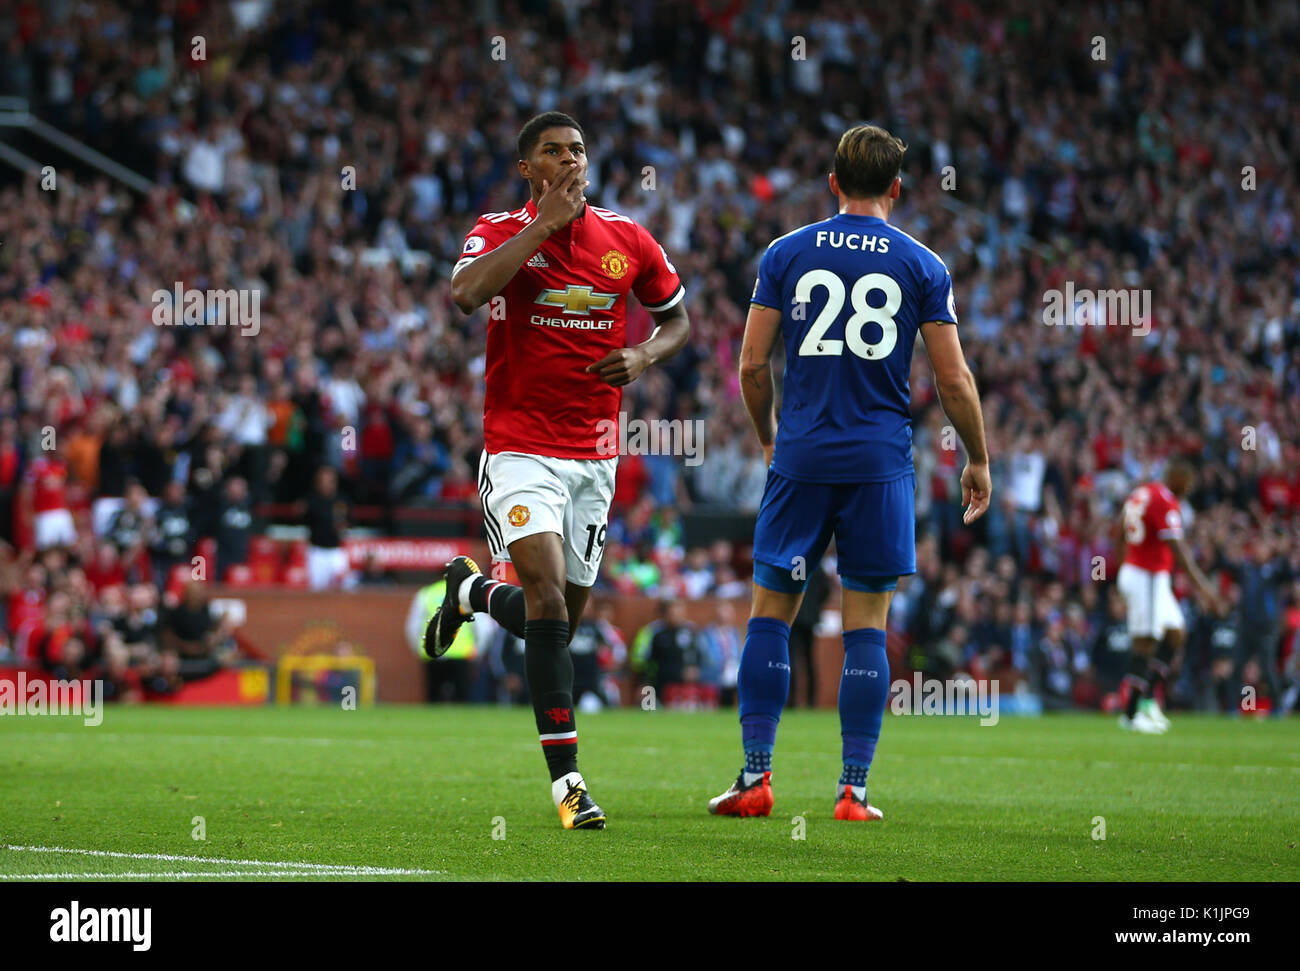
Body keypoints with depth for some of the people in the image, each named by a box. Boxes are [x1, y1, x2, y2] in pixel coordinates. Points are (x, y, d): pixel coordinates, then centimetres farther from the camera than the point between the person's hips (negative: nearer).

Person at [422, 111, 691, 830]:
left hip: (594, 455, 4)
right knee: (548, 595, -20)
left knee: (560, 618, 10)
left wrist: (645, 355, -4)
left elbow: (677, 317, 18)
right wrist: (545, 222, -23)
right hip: (519, 448, -4)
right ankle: (567, 781, -18)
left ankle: (471, 590, 45)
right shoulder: (501, 232, -6)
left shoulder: (627, 240, 4)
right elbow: (465, 294, -27)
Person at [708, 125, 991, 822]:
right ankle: (853, 791, 0)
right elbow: (953, 380, 0)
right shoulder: (922, 267, 1)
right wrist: (978, 462, 14)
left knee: (770, 613, 8)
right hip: (880, 463, 0)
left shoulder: (786, 254, 3)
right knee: (866, 626, 3)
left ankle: (755, 776, 3)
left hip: (801, 457, 0)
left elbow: (753, 364, 2)